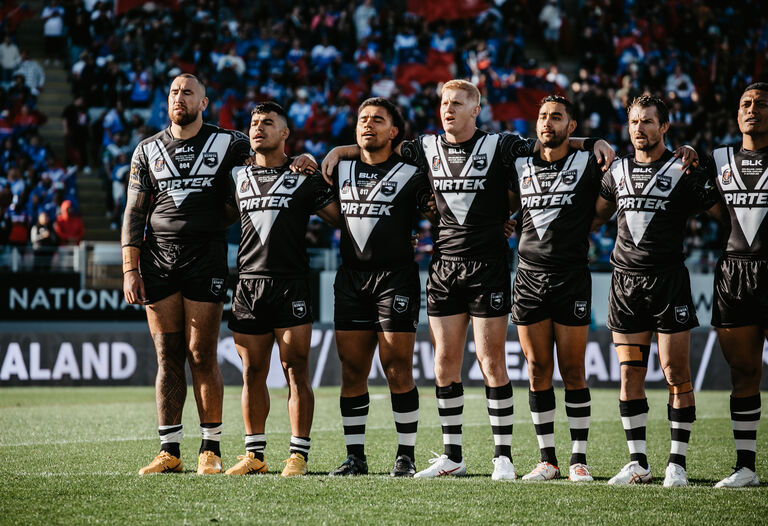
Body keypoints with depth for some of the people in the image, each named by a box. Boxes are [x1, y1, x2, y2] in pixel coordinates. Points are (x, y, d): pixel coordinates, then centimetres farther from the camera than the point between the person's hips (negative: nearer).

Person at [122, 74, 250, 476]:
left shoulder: (227, 144, 6)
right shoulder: (147, 151, 12)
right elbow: (134, 213, 11)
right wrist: (130, 269, 3)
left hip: (206, 262, -2)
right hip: (158, 263, 2)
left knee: (202, 357, -4)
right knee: (168, 359, 2)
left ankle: (210, 449, 4)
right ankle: (169, 450, 5)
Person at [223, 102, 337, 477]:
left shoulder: (304, 178, 5)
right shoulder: (238, 177, 15)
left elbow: (341, 218, 7)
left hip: (291, 283, -3)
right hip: (248, 284, 4)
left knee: (296, 372, -5)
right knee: (252, 374, 5)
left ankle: (298, 455, -2)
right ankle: (254, 454, 12)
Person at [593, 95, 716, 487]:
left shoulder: (683, 172, -1)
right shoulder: (617, 171, 12)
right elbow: (597, 216, 25)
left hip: (668, 279, -4)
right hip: (626, 281, 4)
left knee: (676, 373, -5)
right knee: (630, 373, 2)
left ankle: (677, 463, 1)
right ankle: (638, 464, 7)